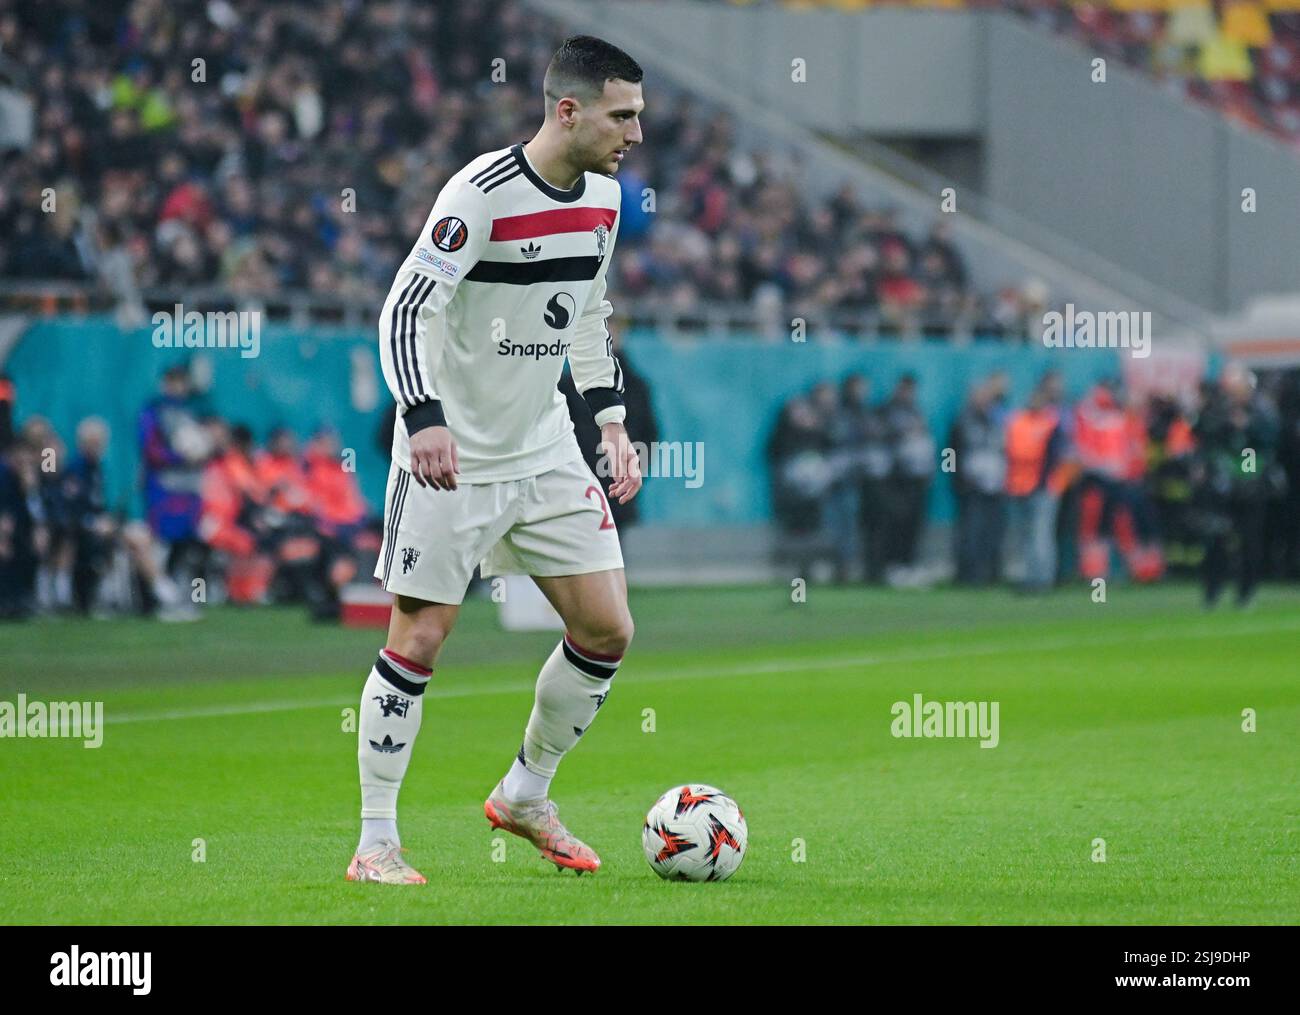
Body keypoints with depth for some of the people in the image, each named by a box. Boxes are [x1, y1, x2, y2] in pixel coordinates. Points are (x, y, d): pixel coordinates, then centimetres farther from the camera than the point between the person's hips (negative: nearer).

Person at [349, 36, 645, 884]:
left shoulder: (603, 197, 5)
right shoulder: (483, 194, -19)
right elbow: (408, 309, -23)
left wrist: (611, 418, 12)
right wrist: (424, 417, -35)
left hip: (546, 451, 7)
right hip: (453, 456, -7)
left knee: (608, 630, 3)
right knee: (420, 637, -5)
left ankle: (525, 797, 22)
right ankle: (376, 842, 4)